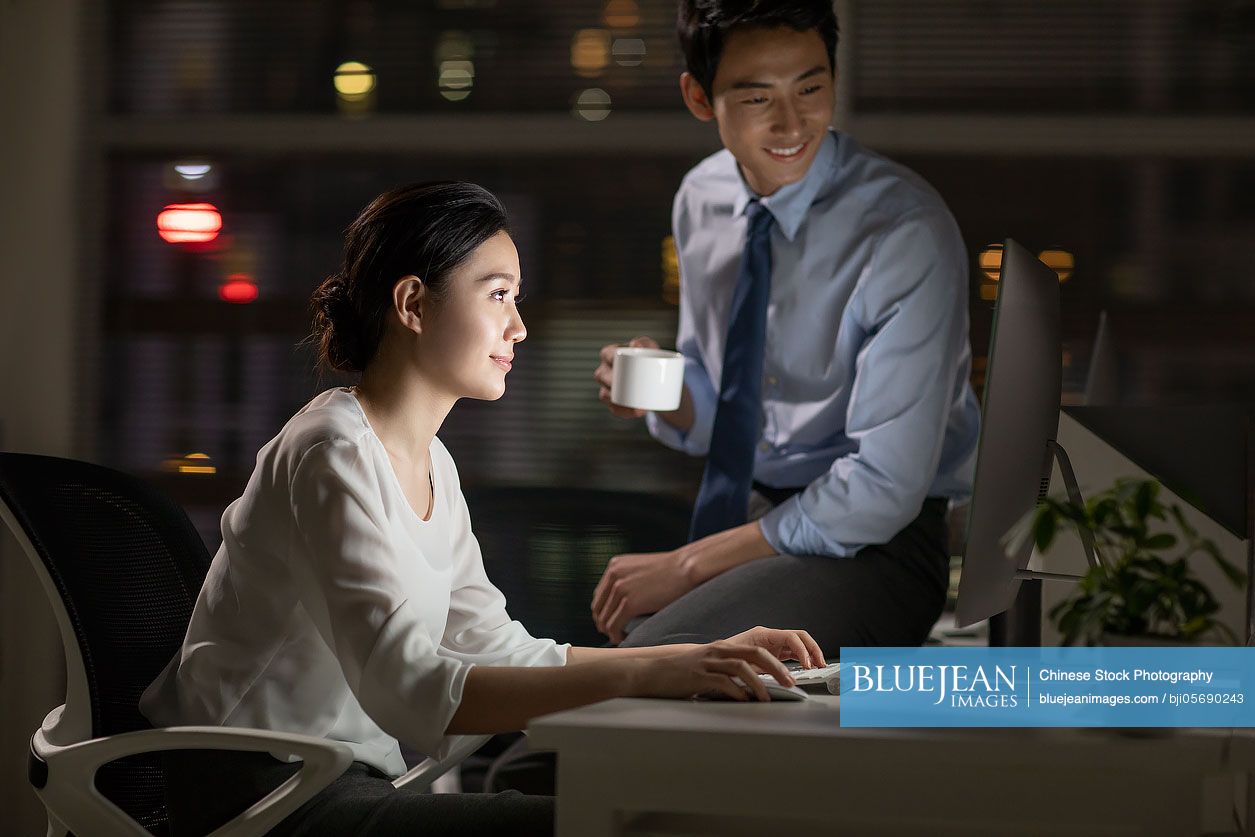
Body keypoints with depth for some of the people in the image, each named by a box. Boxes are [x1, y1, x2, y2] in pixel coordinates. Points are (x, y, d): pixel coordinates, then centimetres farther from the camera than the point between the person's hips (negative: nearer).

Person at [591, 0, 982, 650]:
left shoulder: (909, 232, -18)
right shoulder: (701, 200, 4)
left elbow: (883, 488, -20)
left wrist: (688, 565, -17)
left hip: (875, 544, -6)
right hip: (745, 512, 6)